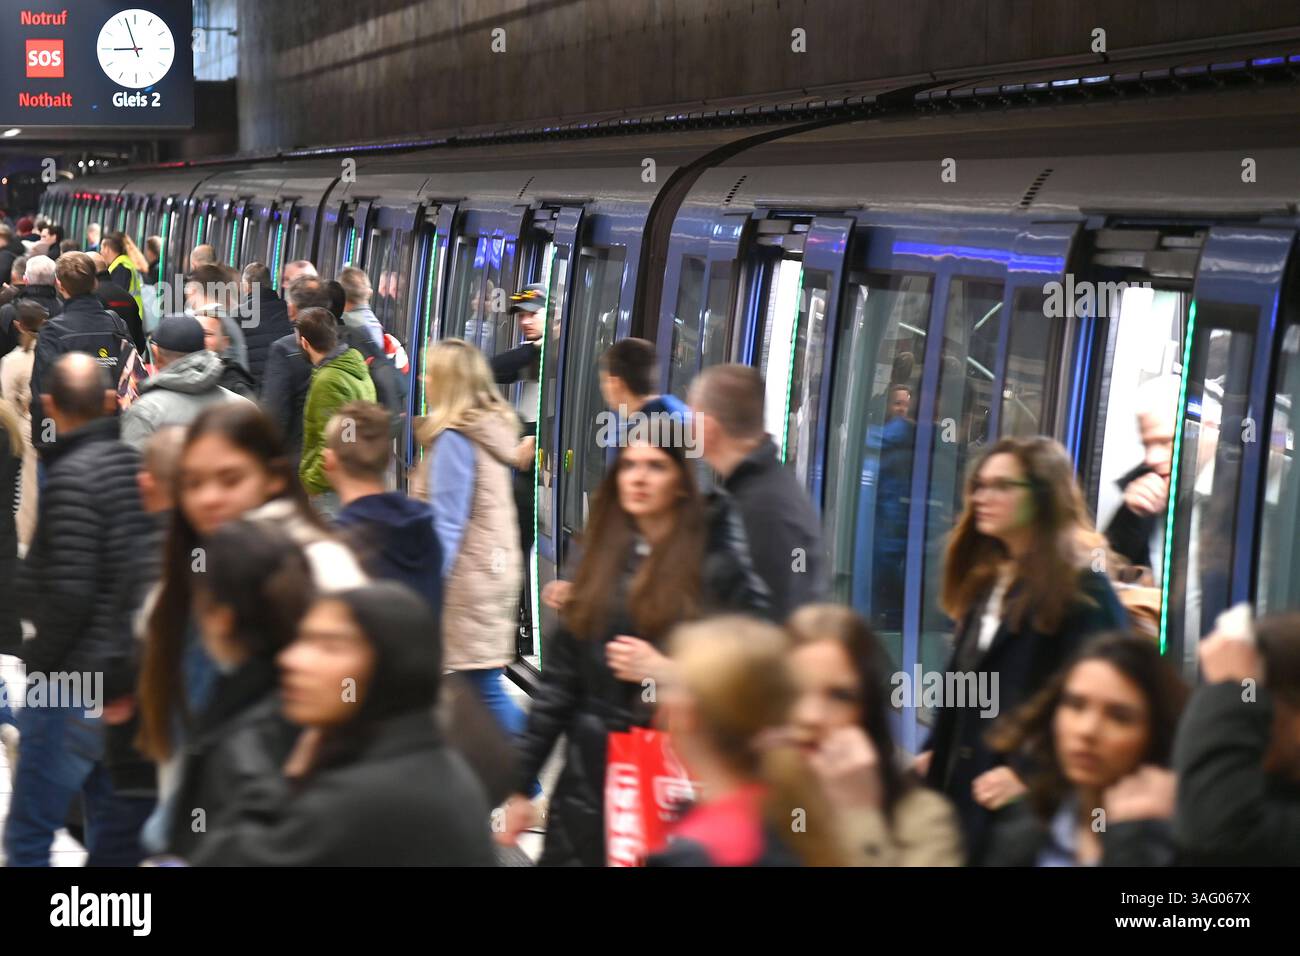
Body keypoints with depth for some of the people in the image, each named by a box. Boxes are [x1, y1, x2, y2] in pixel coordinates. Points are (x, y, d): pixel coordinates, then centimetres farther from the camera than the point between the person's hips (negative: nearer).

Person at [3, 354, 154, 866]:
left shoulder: (71, 476, -15)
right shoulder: (136, 464, 5)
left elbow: (69, 593, -20)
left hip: (76, 684, -7)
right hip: (136, 683, 7)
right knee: (119, 839, 13)